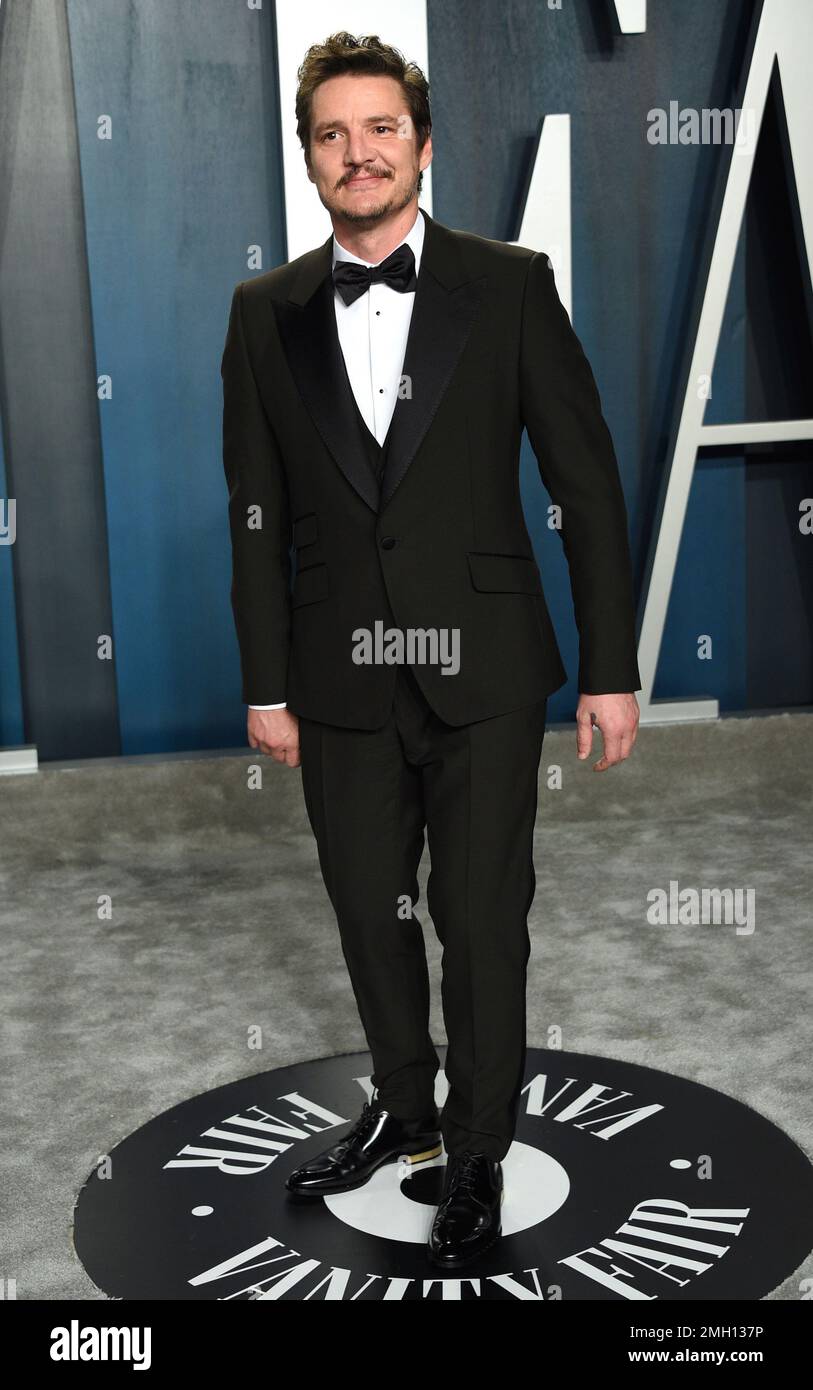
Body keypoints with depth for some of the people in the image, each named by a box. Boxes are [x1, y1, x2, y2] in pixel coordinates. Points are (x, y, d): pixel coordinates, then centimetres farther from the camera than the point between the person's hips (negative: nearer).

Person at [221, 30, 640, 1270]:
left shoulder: (510, 285, -3)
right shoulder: (268, 311, 4)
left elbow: (587, 482, -3)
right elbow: (259, 513, 6)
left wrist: (612, 668, -6)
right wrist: (266, 685, 4)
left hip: (483, 672, -2)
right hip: (342, 681, 3)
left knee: (483, 924, 6)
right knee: (368, 913, 16)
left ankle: (478, 1156, 27)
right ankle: (404, 1108, 40)